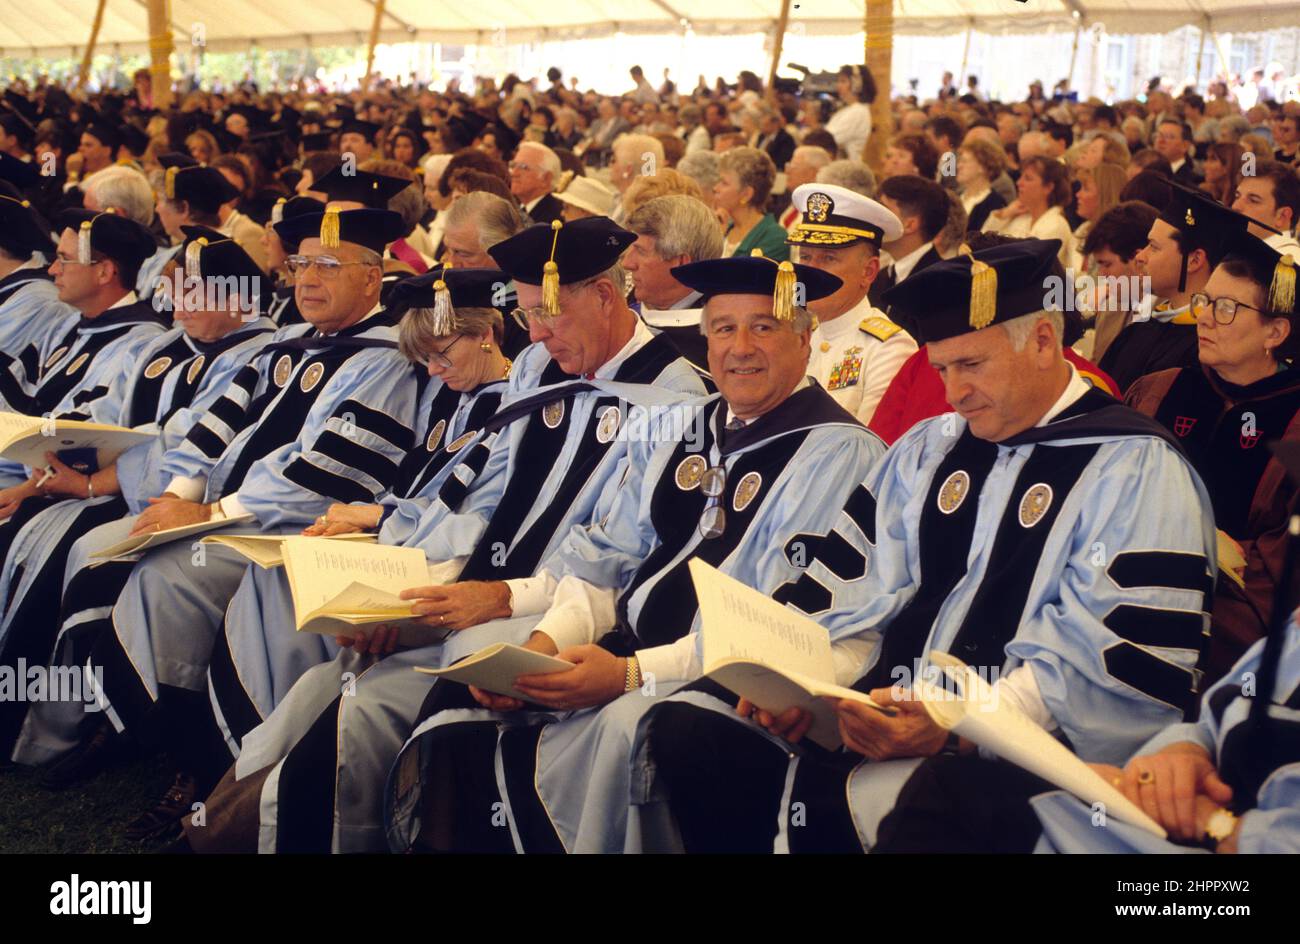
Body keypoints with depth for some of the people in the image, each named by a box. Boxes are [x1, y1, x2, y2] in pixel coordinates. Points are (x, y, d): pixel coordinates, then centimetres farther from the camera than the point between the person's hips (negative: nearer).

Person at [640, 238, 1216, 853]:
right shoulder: (928, 448, 18)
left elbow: (1125, 665, -13)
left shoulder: (1138, 471, -3)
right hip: (882, 708, 7)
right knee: (681, 729, -13)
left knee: (827, 801, -33)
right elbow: (861, 592, 13)